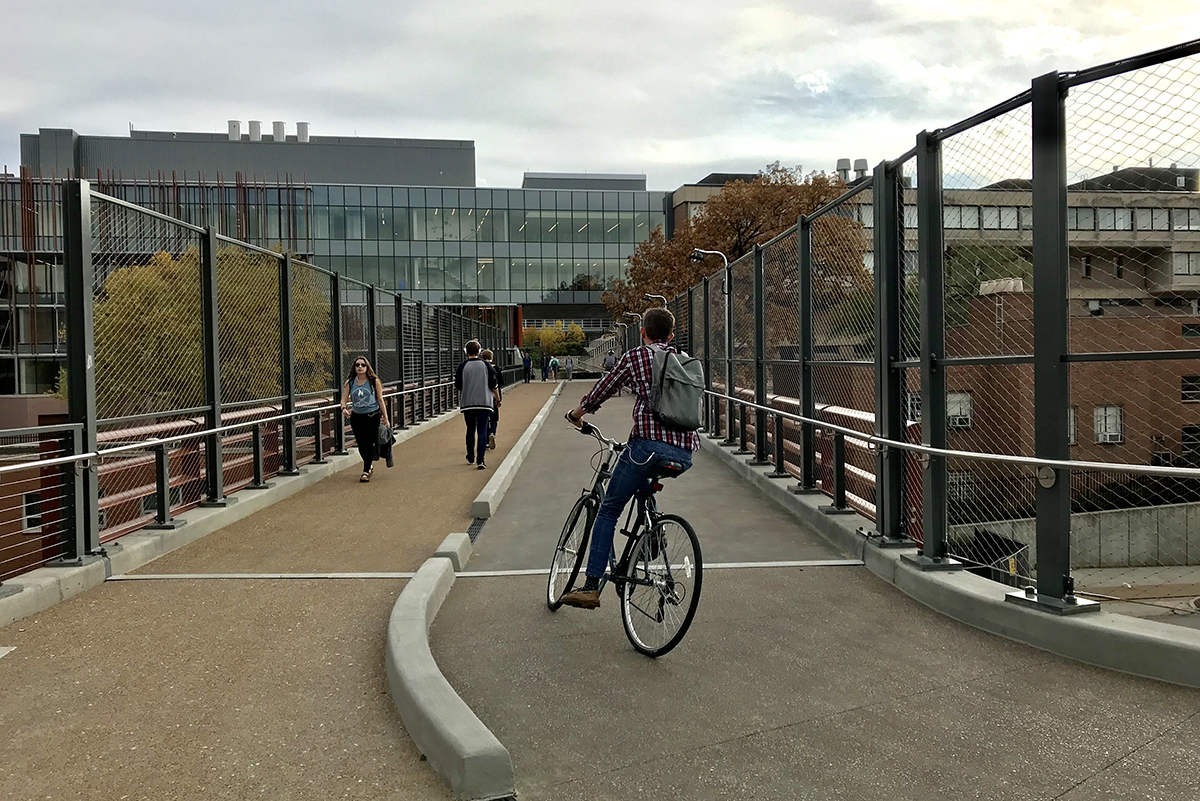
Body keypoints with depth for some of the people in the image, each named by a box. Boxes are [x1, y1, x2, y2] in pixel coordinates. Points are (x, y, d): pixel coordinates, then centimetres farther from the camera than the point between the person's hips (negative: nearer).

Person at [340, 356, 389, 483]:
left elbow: (380, 400, 0)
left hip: (373, 416, -3)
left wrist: (385, 418, 1)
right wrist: (344, 408, -24)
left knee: (369, 444, -7)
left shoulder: (374, 381, -2)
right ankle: (370, 464, 35)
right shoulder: (350, 382, 4)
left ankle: (366, 471, 5)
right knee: (361, 445, 9)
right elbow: (344, 398, -1)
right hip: (356, 417, 3)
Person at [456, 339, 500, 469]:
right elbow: (494, 385, 1)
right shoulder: (485, 365, -2)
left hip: (467, 404, 1)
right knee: (482, 431, -2)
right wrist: (497, 398, 17)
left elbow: (457, 386, 3)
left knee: (470, 430, 15)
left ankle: (470, 458, 26)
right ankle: (480, 460, -12)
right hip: (484, 403, -1)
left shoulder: (462, 366, -3)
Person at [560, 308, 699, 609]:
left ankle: (591, 586, -2)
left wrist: (576, 413, 32)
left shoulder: (635, 357, 8)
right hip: (685, 452, 5)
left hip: (649, 444, -5)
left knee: (608, 511, 4)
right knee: (643, 488, 35)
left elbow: (601, 391, 14)